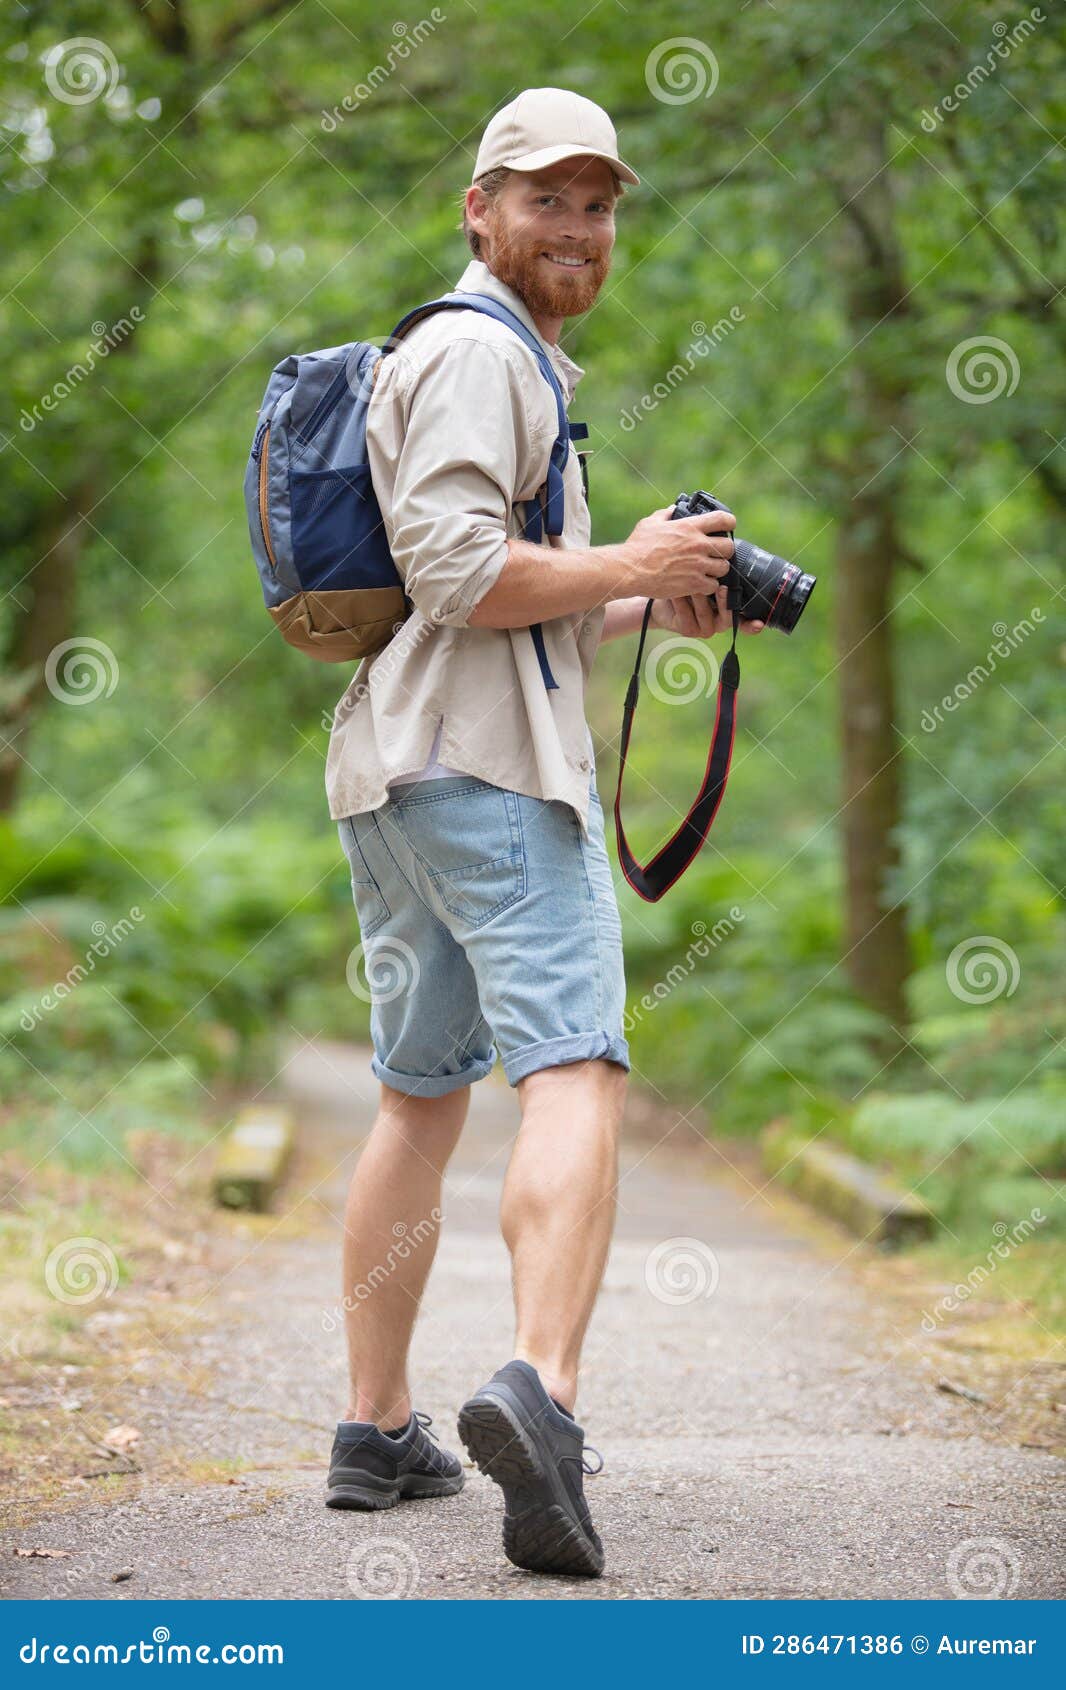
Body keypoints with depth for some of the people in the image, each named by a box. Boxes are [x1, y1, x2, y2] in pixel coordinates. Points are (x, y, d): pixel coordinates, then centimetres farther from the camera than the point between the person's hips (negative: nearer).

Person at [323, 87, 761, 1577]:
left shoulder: (506, 362, 28)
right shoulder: (476, 350, -5)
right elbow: (458, 573, -18)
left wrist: (653, 611, 18)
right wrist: (634, 569, -7)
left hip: (395, 776, 11)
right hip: (487, 766, -11)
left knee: (420, 1095, 12)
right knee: (575, 1071, -18)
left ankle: (378, 1432, 16)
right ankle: (539, 1395, -34)